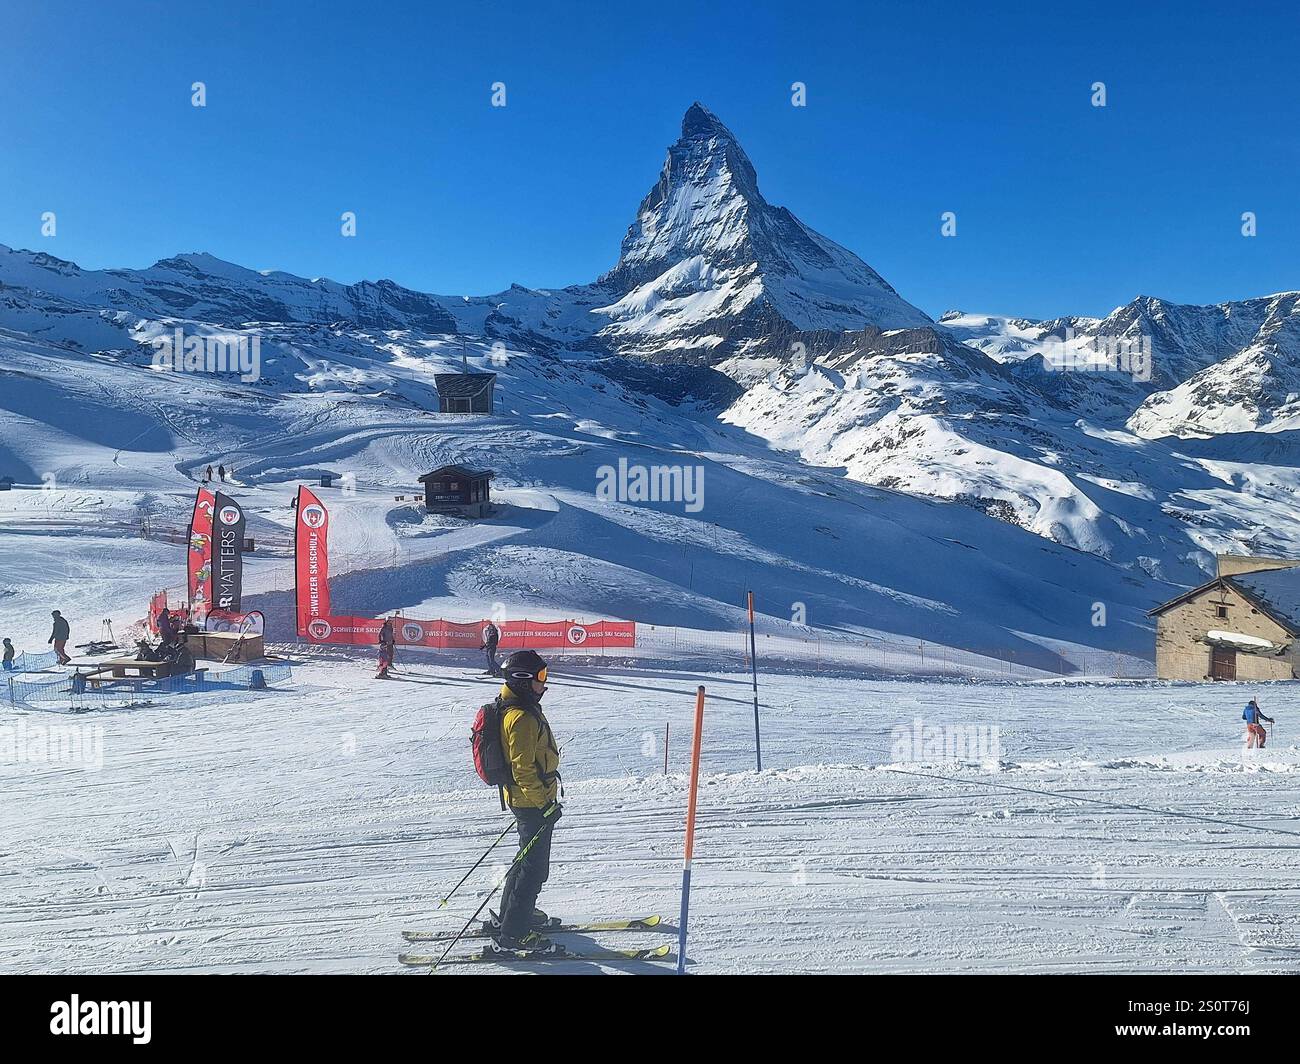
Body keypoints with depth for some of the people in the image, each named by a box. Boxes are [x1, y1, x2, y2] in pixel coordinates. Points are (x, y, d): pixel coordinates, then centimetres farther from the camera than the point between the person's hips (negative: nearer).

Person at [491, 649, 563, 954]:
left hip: (527, 799, 10)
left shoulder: (524, 709, 9)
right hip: (533, 802, -10)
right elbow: (523, 769, -25)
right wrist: (545, 803, -22)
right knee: (535, 867, -3)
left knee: (529, 857, 23)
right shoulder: (521, 717, -24)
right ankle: (513, 934, 5)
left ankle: (511, 913, 38)